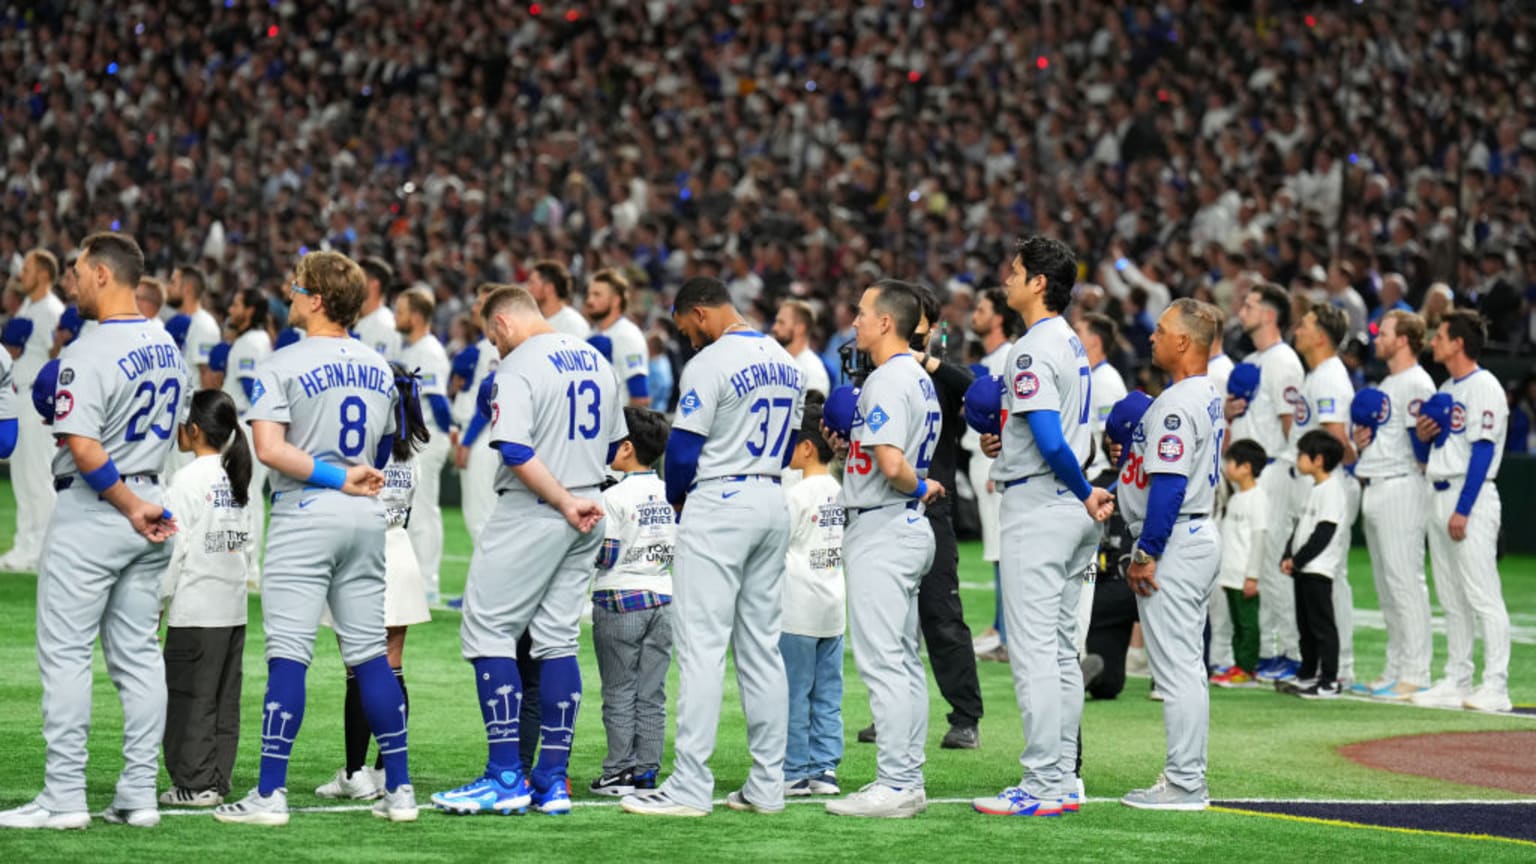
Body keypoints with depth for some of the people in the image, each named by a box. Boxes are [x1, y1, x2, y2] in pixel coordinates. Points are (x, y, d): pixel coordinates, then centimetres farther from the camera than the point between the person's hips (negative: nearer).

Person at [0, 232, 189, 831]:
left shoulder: (89, 354, -18)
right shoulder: (168, 349, 8)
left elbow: (84, 448, -25)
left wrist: (131, 507, -17)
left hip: (93, 511, -8)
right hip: (149, 499, 8)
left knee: (65, 652, -2)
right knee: (137, 653, 10)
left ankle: (64, 797, -2)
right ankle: (139, 795, 9)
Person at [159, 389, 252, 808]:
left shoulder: (189, 480, -12)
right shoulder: (238, 479, 10)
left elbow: (175, 547, -13)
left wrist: (157, 601, -7)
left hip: (196, 611, -8)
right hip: (234, 606, 8)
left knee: (189, 696, -3)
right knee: (225, 700, 9)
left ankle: (194, 783, -3)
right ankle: (218, 781, 11)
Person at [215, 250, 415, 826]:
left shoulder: (283, 366, -8)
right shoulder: (378, 369, 11)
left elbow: (269, 448, -18)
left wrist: (336, 477, -14)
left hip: (305, 519, -6)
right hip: (366, 519, 6)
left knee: (287, 656, -6)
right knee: (371, 656, 10)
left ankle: (270, 793, -7)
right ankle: (398, 789, 10)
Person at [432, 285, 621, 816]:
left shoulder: (518, 367, -13)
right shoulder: (596, 361, 12)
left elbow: (516, 453, -23)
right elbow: (612, 445, 20)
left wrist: (565, 502, -17)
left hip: (532, 512, -8)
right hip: (584, 522, 8)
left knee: (487, 632, -2)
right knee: (558, 639, 10)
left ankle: (506, 777, -6)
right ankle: (552, 780, 10)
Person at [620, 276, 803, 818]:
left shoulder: (709, 365, -14)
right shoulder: (786, 364, 12)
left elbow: (684, 450, -12)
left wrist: (676, 496, 6)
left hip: (719, 505, -8)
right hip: (773, 505, 8)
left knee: (701, 646, -7)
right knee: (761, 645, 11)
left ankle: (690, 787, -8)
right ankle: (767, 785, 11)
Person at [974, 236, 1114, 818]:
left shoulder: (1034, 349, -16)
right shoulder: (1072, 345, 15)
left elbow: (1052, 442, -23)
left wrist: (1086, 494, -12)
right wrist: (1008, 443, 12)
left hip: (1038, 505, -10)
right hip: (1068, 509, 10)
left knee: (1033, 649, -9)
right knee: (1061, 649, 12)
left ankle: (1043, 786, -10)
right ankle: (1062, 780, 14)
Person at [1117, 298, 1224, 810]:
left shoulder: (1177, 404, -18)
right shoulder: (1208, 398, 14)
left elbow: (1169, 484, -23)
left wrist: (1146, 553, -21)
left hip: (1173, 540, -11)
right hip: (1201, 534, 11)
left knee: (1176, 667, -7)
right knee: (1187, 666, 14)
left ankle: (1183, 785, -6)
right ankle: (1188, 777, 18)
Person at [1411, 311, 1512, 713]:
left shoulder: (1483, 387, -9)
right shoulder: (1446, 390, 18)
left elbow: (1483, 450, -16)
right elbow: (1426, 455, 24)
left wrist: (1463, 510, -21)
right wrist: (1421, 435, 1)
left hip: (1471, 497, -9)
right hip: (1439, 495, 9)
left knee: (1482, 596, -10)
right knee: (1451, 599, 11)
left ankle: (1495, 686, -11)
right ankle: (1456, 682, 15)